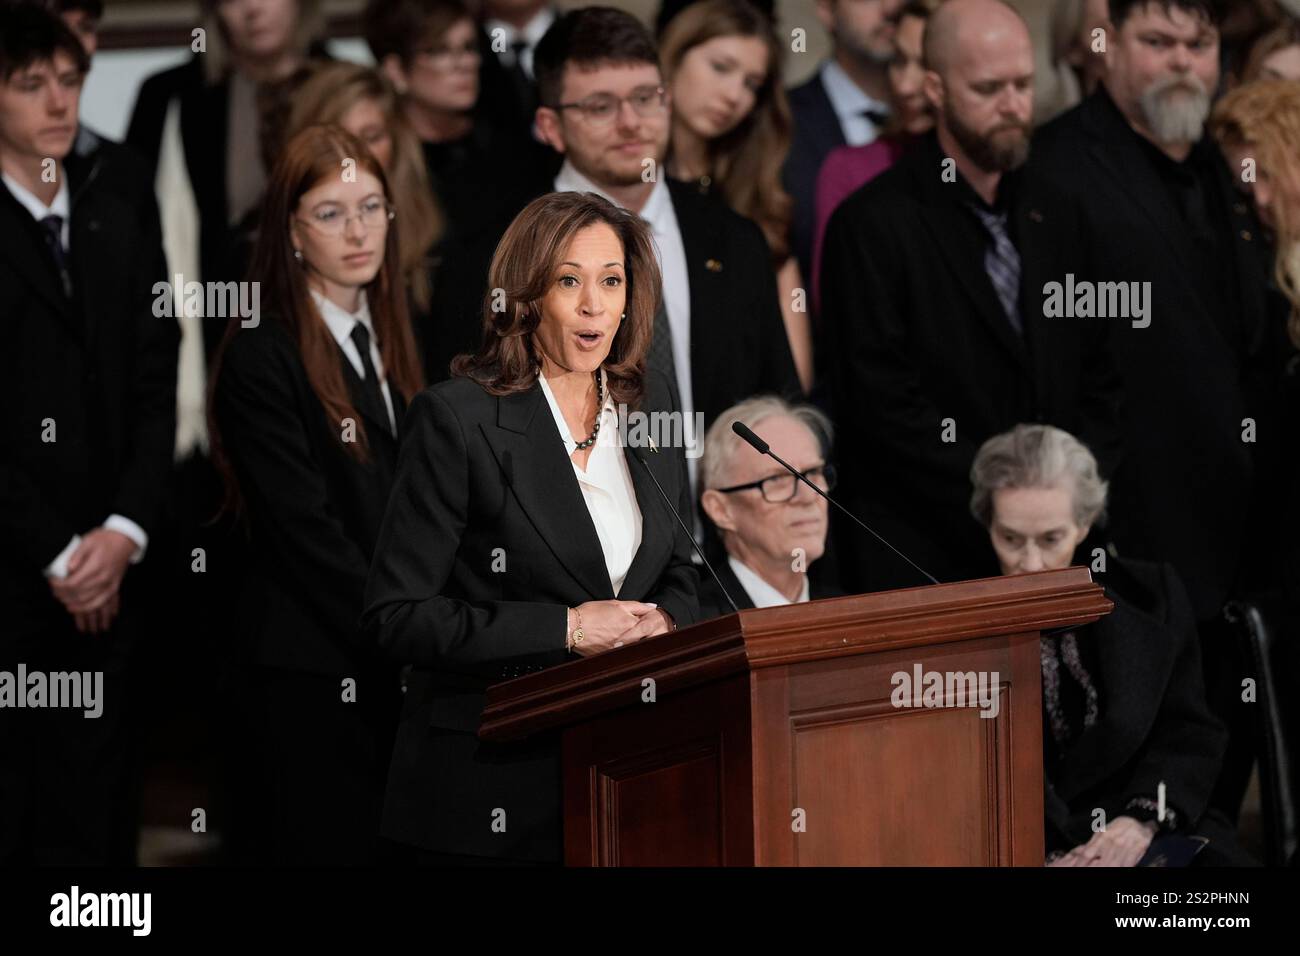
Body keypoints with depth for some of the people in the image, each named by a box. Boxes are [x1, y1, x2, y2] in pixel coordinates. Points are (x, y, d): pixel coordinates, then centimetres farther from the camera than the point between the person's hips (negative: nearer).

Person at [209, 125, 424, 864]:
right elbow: (304, 528, -14)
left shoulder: (392, 345, 16)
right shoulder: (262, 356, -8)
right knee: (333, 846, -4)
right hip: (318, 673, -7)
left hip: (403, 669, 7)